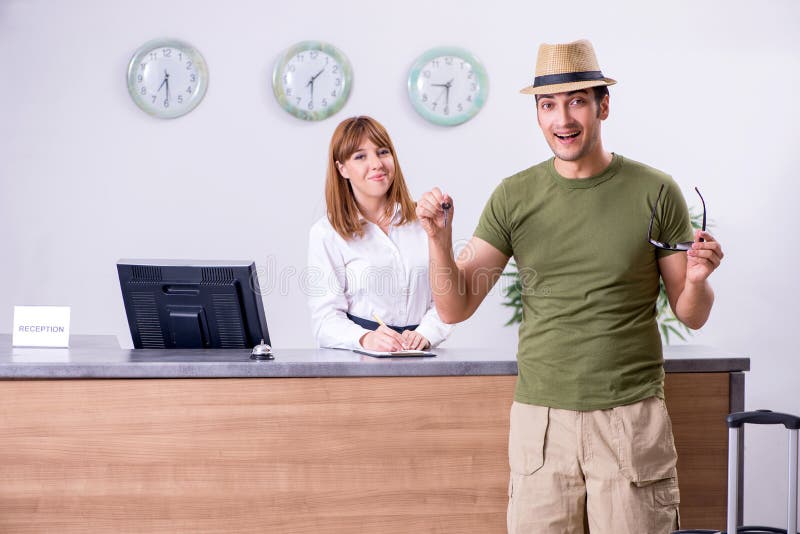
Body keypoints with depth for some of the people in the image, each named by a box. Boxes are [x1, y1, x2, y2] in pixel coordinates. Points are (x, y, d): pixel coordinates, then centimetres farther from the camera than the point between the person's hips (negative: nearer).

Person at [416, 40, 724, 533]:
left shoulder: (655, 192, 0)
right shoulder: (514, 196, 4)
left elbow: (693, 316, 6)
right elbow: (455, 308, 3)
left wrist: (697, 280, -15)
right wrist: (440, 239, -14)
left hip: (632, 418, -1)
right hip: (540, 417, 1)